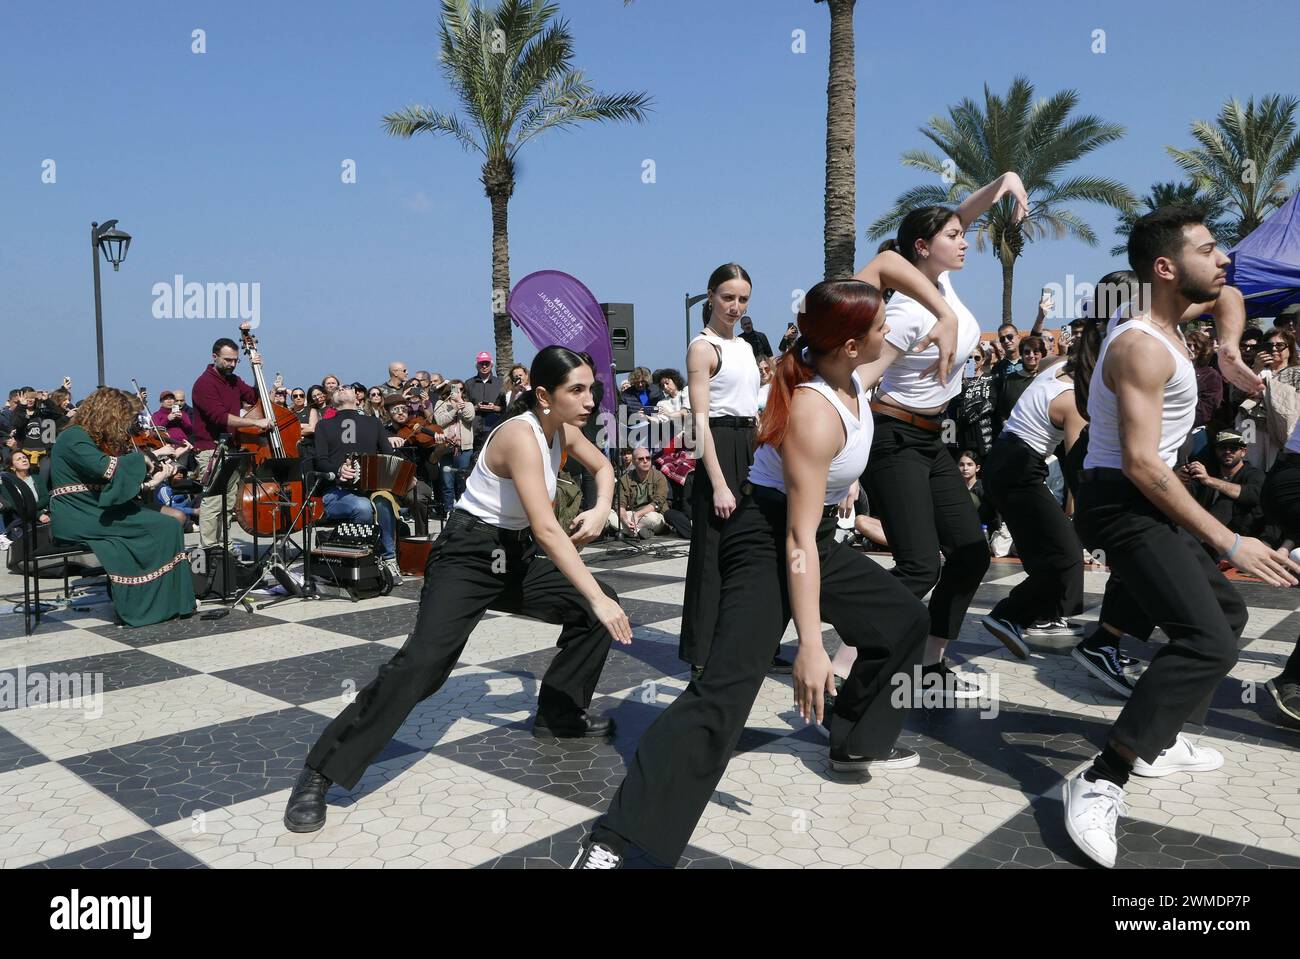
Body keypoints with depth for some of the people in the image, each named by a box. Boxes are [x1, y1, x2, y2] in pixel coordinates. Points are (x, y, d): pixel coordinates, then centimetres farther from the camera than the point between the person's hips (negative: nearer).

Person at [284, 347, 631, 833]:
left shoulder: (562, 429, 0)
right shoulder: (520, 435, -25)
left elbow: (603, 467, 19)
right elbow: (547, 529, -33)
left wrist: (601, 510, -3)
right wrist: (597, 597, -33)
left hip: (516, 555, 9)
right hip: (468, 555, -9)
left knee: (598, 608, 8)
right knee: (421, 662, -22)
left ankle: (559, 712, 24)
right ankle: (319, 775, -13)